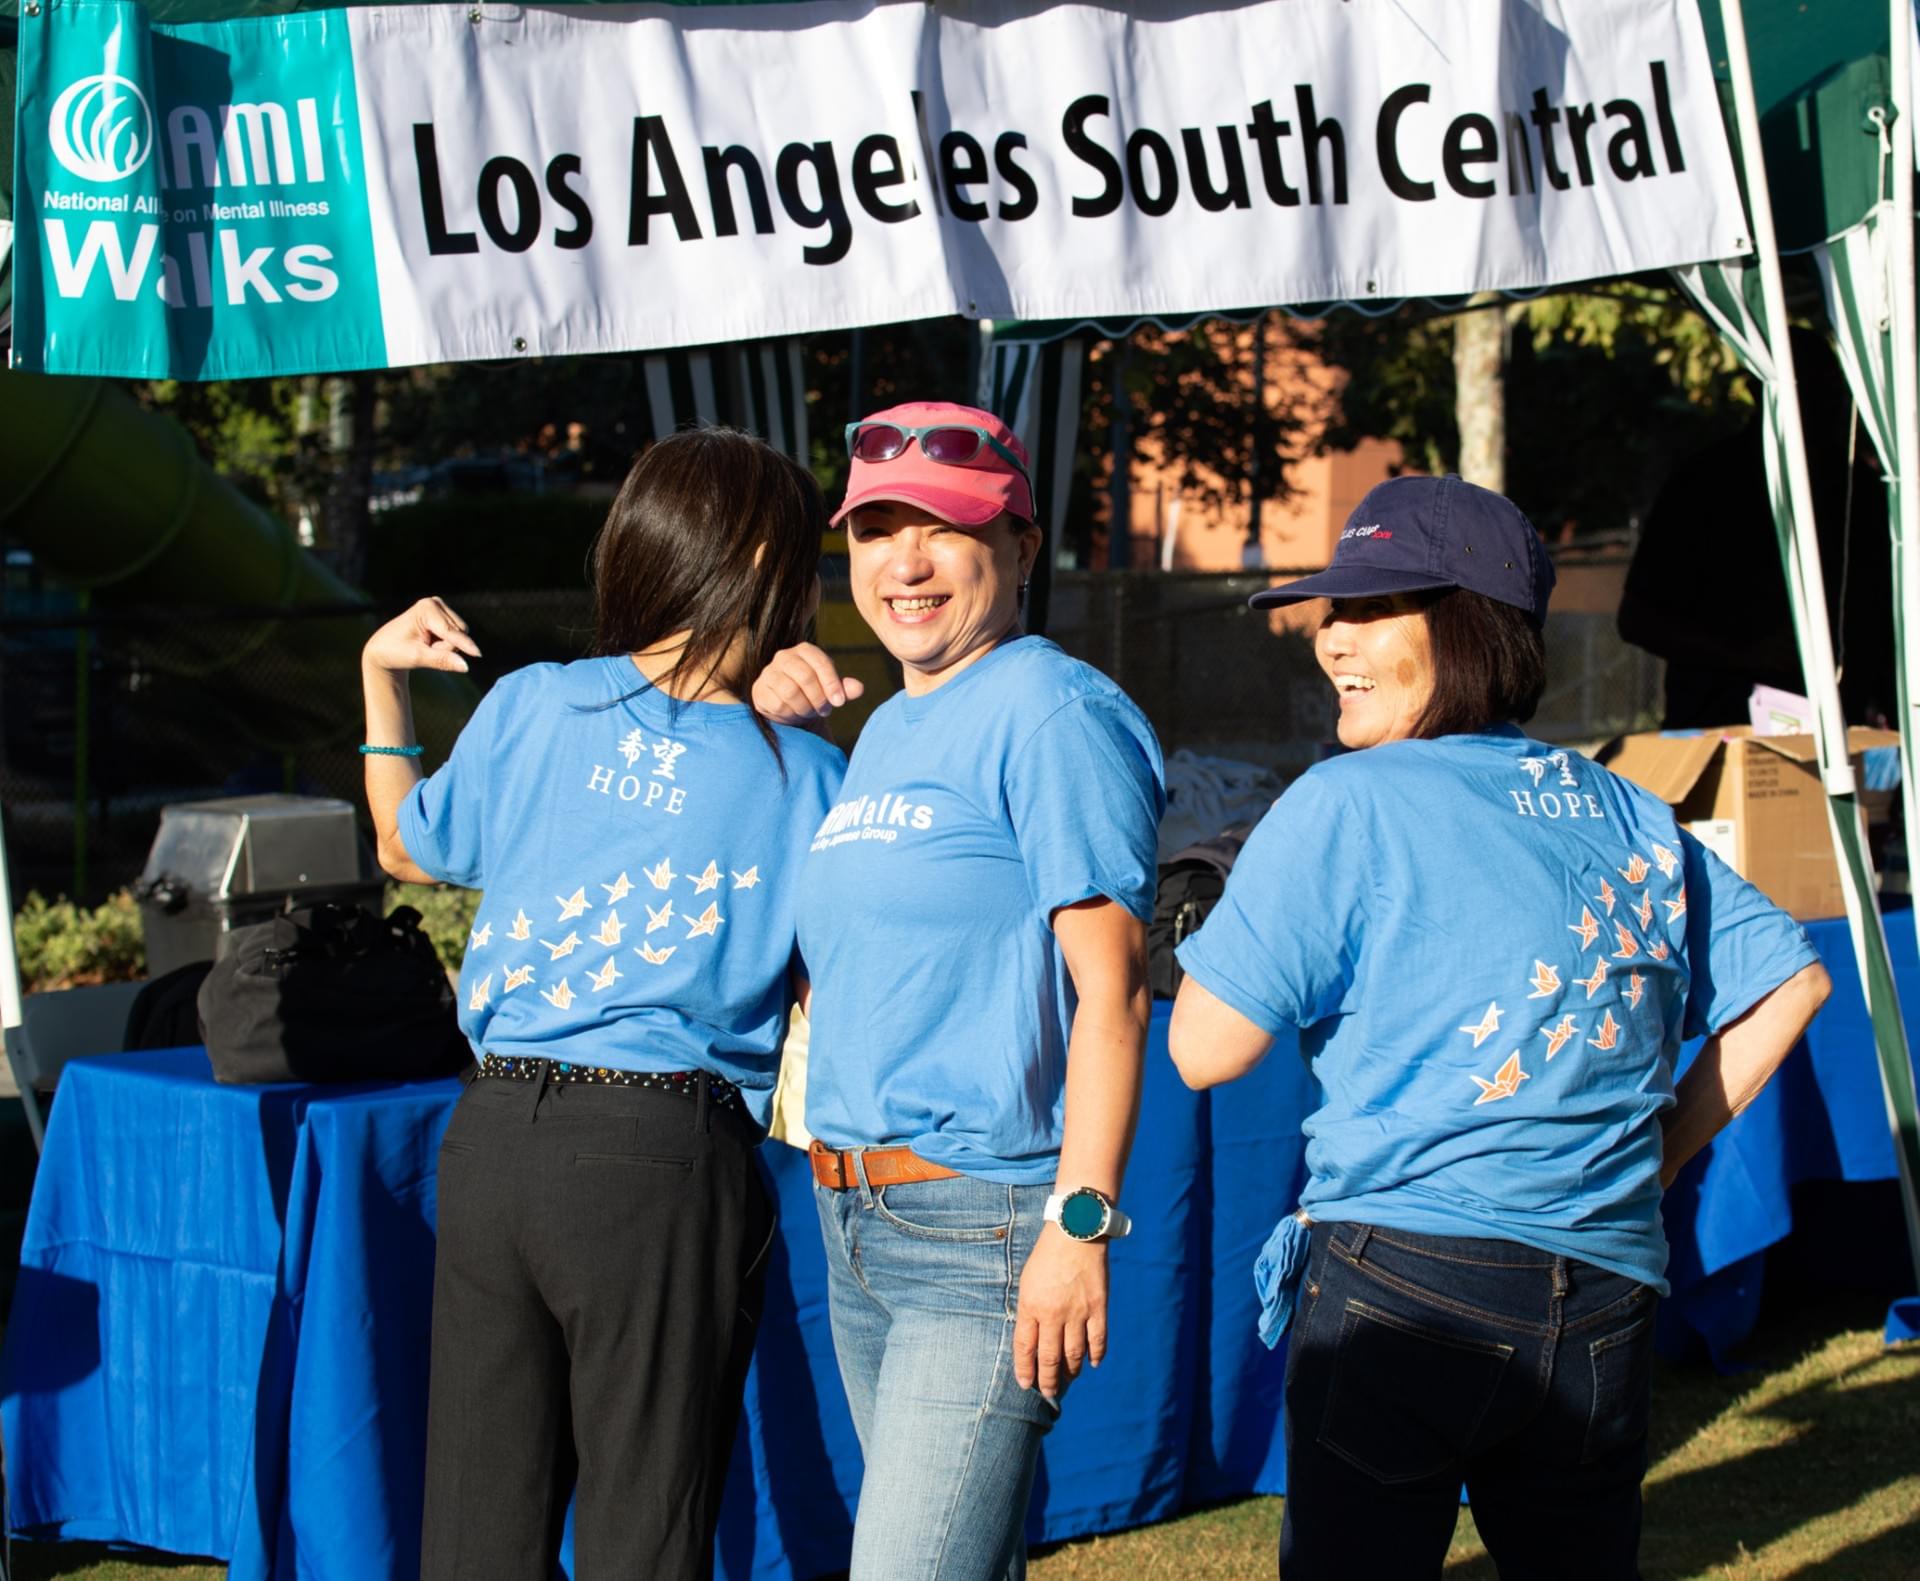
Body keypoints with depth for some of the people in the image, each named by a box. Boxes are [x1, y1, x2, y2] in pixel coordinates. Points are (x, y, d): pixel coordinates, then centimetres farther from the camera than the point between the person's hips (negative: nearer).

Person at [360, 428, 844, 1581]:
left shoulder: (529, 708, 2)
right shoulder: (808, 779, -5)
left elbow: (409, 849, 19)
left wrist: (382, 681, 30)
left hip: (491, 1138, 3)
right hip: (663, 1159, -3)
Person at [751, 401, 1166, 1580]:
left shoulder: (1053, 713, -9)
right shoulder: (885, 731, 17)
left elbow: (1111, 984, -15)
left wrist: (1083, 1224, -22)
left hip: (988, 1225, -9)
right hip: (857, 1224, 9)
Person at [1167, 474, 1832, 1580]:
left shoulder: (1346, 805, -5)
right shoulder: (1632, 816, 12)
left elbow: (1207, 1051, -7)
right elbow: (1789, 983, 18)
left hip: (1408, 1281, -6)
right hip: (1609, 1295, 6)